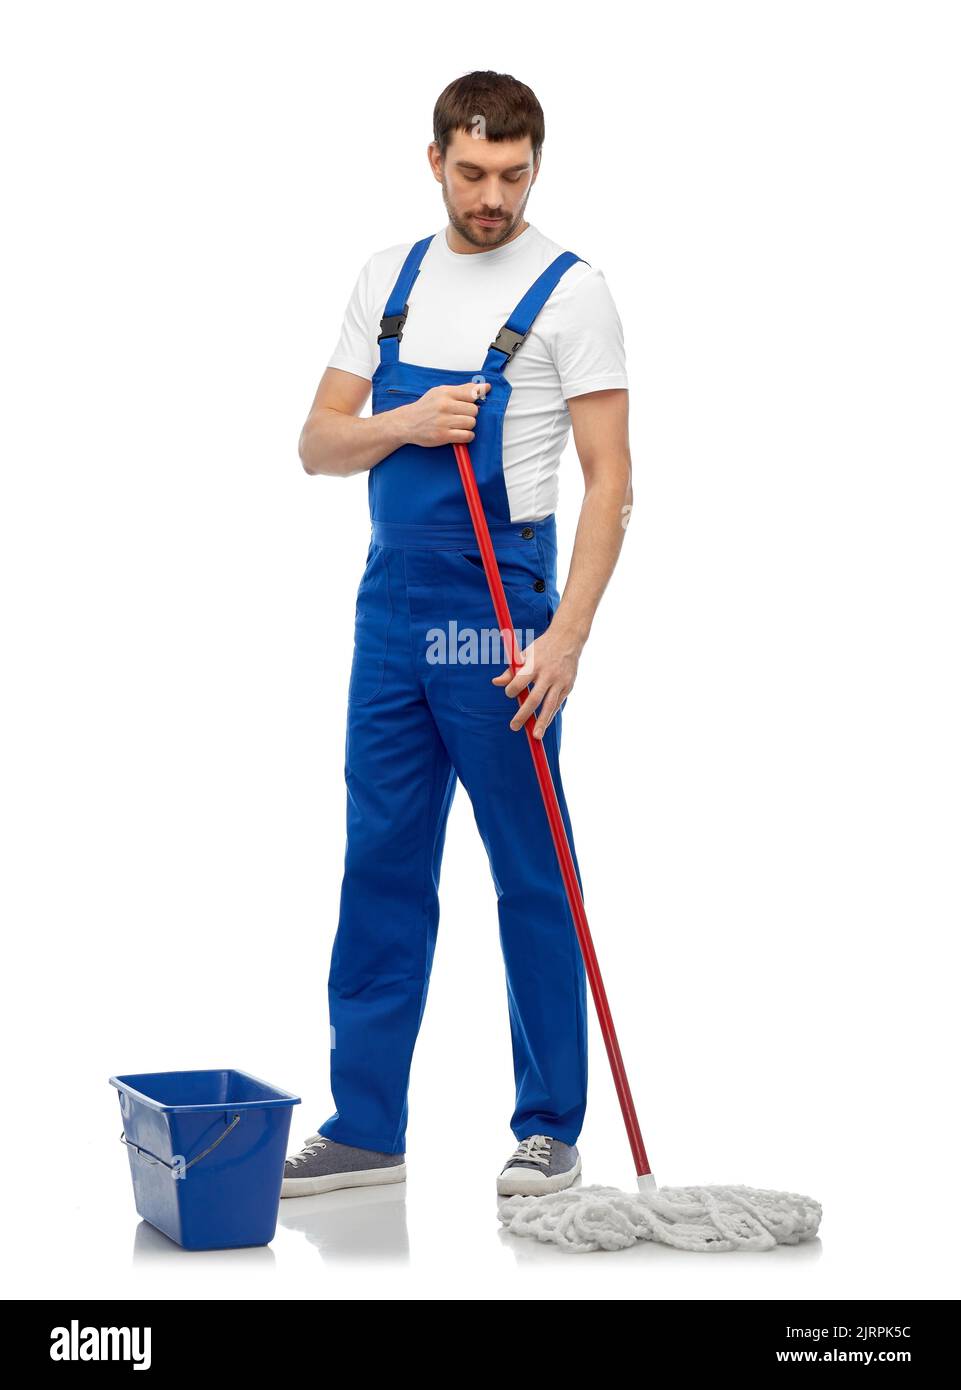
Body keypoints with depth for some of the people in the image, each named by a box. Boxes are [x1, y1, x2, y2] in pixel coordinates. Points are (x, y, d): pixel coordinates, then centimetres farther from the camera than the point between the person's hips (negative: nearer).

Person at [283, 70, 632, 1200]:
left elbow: (609, 475, -11)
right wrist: (407, 421, -11)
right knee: (380, 867, 9)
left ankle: (550, 1127, 15)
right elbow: (318, 445, 10)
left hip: (499, 610, -6)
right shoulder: (388, 279, 12)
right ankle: (365, 1127, 18)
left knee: (532, 880, 2)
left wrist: (568, 631, -20)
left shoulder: (570, 291, -6)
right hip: (389, 603, 6)